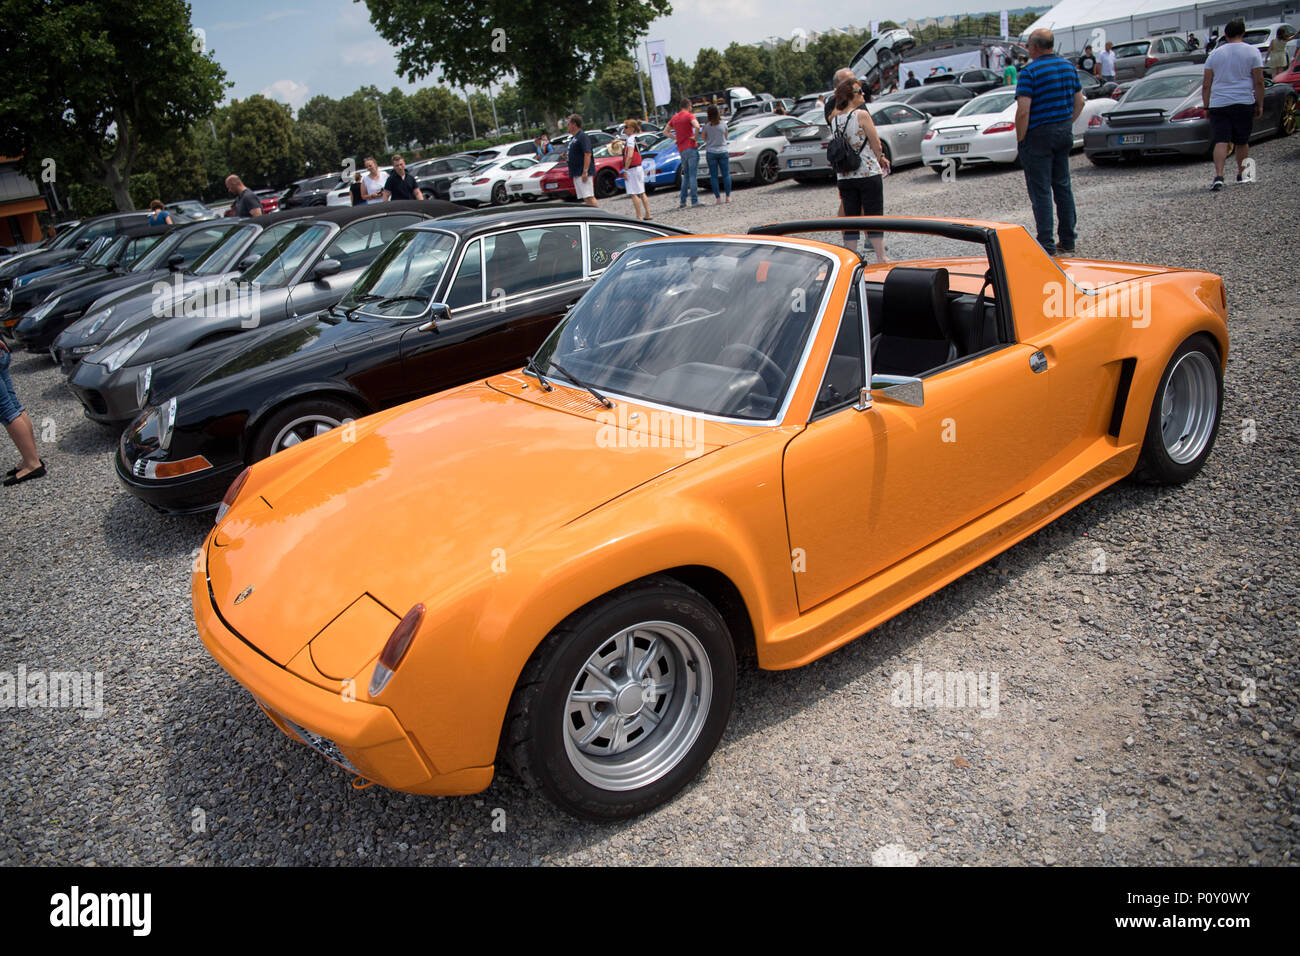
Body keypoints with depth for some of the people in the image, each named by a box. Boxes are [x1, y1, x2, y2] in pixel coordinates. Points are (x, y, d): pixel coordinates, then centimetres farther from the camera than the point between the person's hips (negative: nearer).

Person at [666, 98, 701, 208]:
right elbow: (697, 126, -26)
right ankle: (694, 201, -8)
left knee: (686, 175, 14)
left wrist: (676, 138, 12)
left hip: (681, 149, 6)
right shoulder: (689, 115, -7)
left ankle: (682, 201, 11)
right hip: (691, 148, -6)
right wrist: (695, 137, -11)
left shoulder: (674, 117, 13)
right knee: (693, 175, -6)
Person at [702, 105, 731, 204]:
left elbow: (704, 139, 6)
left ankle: (718, 198, 1)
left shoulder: (706, 126, -7)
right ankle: (728, 196, 5)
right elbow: (726, 137, 10)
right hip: (722, 151, 1)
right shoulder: (723, 124, -3)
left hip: (711, 152, -1)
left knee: (713, 176, 3)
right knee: (726, 174, 8)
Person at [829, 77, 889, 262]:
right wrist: (879, 158, 16)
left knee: (851, 218, 9)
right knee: (874, 217, 2)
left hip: (843, 176, 5)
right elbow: (875, 143, -7)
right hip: (868, 174, -5)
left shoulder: (835, 118, 7)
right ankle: (881, 258, 7)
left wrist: (877, 158, 17)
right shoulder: (861, 115, -12)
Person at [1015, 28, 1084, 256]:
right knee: (1063, 186, 14)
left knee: (1040, 191, -2)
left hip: (1039, 135, -7)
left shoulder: (1030, 71, -13)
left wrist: (1020, 138, -9)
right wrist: (1066, 125, 21)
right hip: (1065, 133, 7)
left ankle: (1046, 244, -2)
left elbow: (1023, 111, -20)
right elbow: (1079, 102, 13)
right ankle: (1068, 241, 17)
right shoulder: (1069, 66, 9)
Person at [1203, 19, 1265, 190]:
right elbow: (1259, 82, -2)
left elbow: (1206, 85, 4)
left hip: (1218, 104, 0)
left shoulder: (1215, 53, 6)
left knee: (1221, 142, -6)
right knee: (1242, 142, 13)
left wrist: (1206, 106, 11)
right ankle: (1241, 174, 26)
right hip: (1244, 103, 0)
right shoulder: (1252, 52, 2)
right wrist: (1260, 105, 5)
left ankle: (1218, 176, -22)